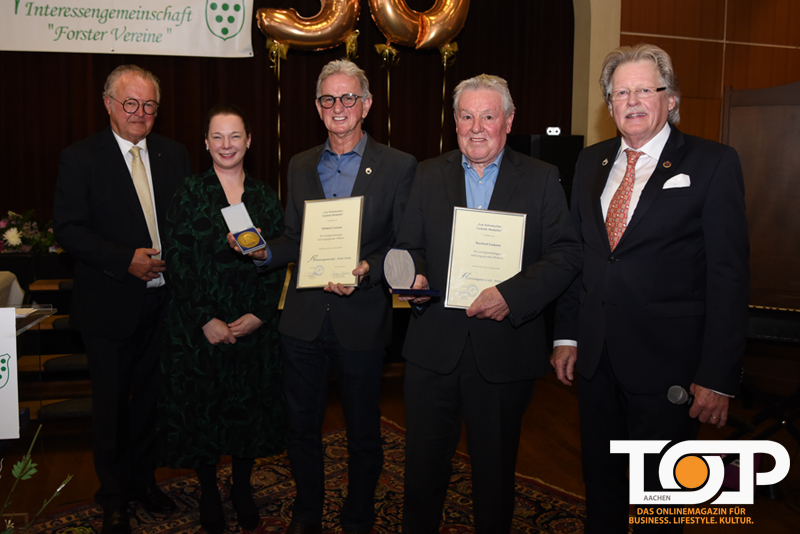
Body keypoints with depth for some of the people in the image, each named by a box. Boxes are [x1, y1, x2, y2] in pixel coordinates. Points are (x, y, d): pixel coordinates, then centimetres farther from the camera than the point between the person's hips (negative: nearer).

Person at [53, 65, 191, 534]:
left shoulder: (175, 154, 6)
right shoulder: (81, 157, -5)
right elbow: (68, 228, -11)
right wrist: (125, 260, -21)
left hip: (164, 301, 4)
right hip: (111, 305, -3)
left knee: (150, 397, 17)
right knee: (111, 404, 10)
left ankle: (144, 479, 37)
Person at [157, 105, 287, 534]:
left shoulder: (265, 197, 5)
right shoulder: (189, 193, -3)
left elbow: (278, 263, 2)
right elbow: (177, 262, -8)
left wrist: (259, 315, -10)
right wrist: (206, 320, -14)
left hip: (254, 324, 2)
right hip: (198, 326, -2)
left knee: (250, 406, 11)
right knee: (202, 406, 7)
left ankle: (243, 489, 33)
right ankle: (208, 494, 30)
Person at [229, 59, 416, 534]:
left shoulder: (399, 166, -4)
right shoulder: (300, 166, 9)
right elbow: (295, 240, 13)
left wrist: (367, 269, -23)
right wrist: (264, 250, -6)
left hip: (362, 321, -3)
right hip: (304, 321, 4)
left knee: (363, 433, 13)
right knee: (302, 425, 16)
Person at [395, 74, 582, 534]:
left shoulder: (542, 178, 1)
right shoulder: (429, 174, 9)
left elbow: (567, 253, -7)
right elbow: (409, 247, 10)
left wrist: (512, 294, -20)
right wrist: (415, 277, -12)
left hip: (504, 349, -1)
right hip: (434, 345, 2)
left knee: (495, 466, 14)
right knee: (424, 461, 13)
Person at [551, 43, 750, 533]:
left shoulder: (714, 163, -6)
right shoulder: (591, 163, 9)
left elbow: (729, 275, -10)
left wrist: (719, 377, -14)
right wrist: (567, 335, 7)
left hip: (667, 364, -4)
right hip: (596, 359, 5)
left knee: (660, 495, 12)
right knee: (600, 482, 19)